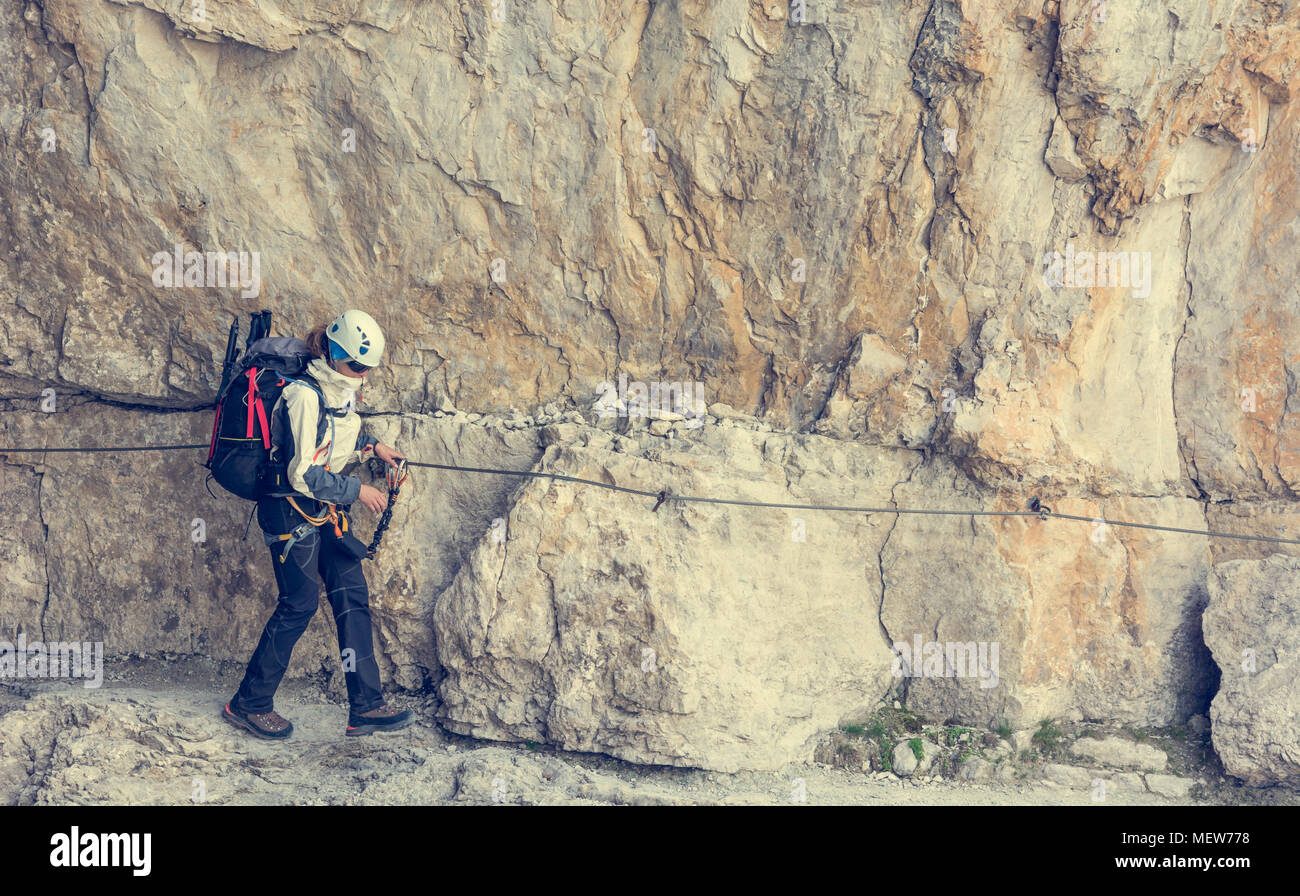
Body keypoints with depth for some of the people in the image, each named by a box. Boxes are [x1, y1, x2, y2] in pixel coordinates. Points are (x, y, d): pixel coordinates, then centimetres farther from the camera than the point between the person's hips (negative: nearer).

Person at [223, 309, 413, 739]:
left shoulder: (339, 391, 7)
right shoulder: (304, 396, -21)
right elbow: (303, 474, -24)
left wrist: (372, 445, 12)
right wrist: (358, 490, -17)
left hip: (327, 510, 9)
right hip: (291, 510, -9)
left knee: (352, 597, 3)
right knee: (300, 603, -6)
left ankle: (366, 706, 7)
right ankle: (249, 704, 9)